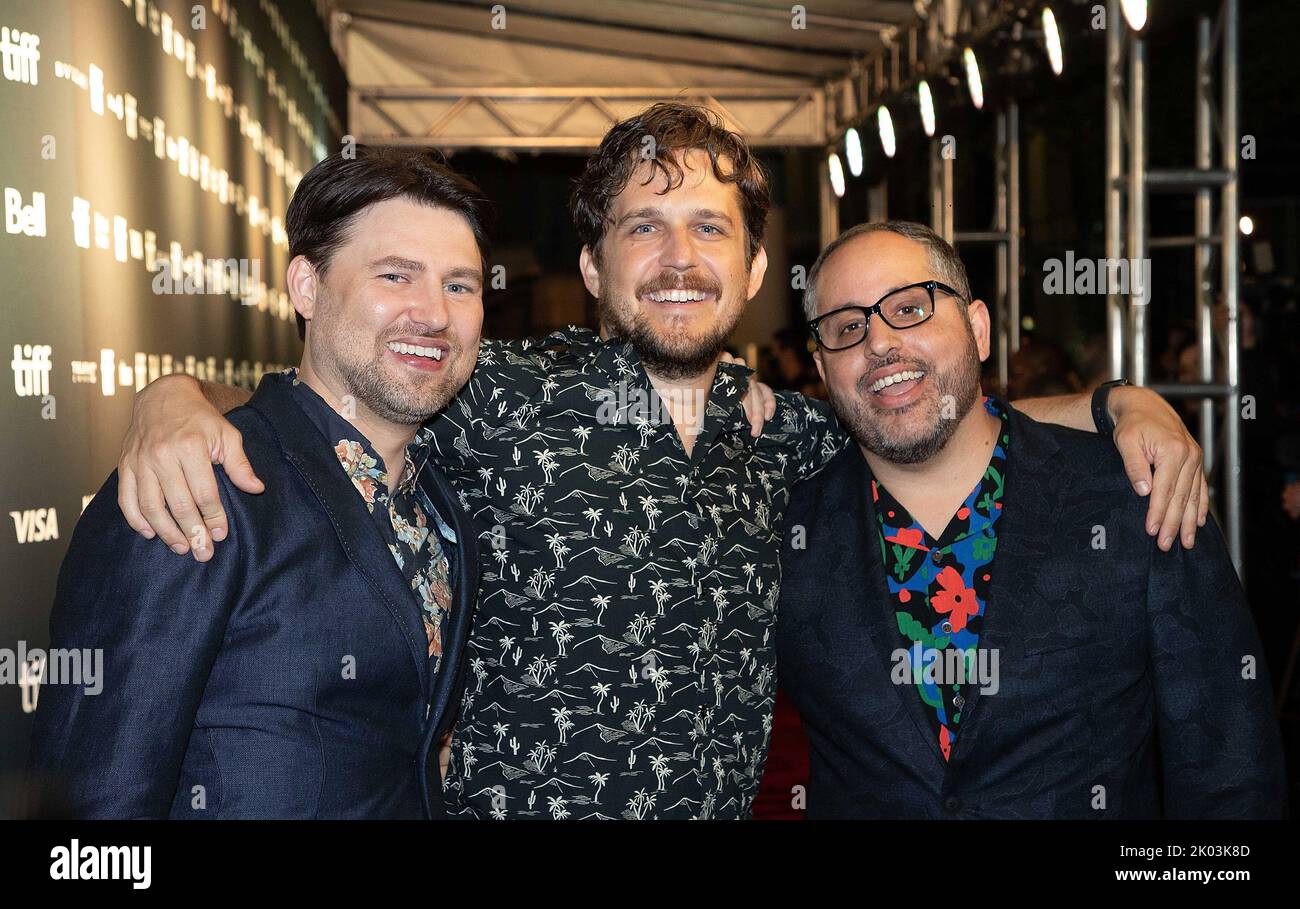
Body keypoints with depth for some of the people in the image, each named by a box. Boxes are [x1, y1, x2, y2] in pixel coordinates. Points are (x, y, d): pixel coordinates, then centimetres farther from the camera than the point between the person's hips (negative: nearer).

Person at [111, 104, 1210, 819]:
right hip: (511, 806, -4)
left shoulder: (779, 432, 2)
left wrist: (1123, 403, 2)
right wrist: (179, 398, -23)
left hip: (724, 802, 4)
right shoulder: (504, 396, -11)